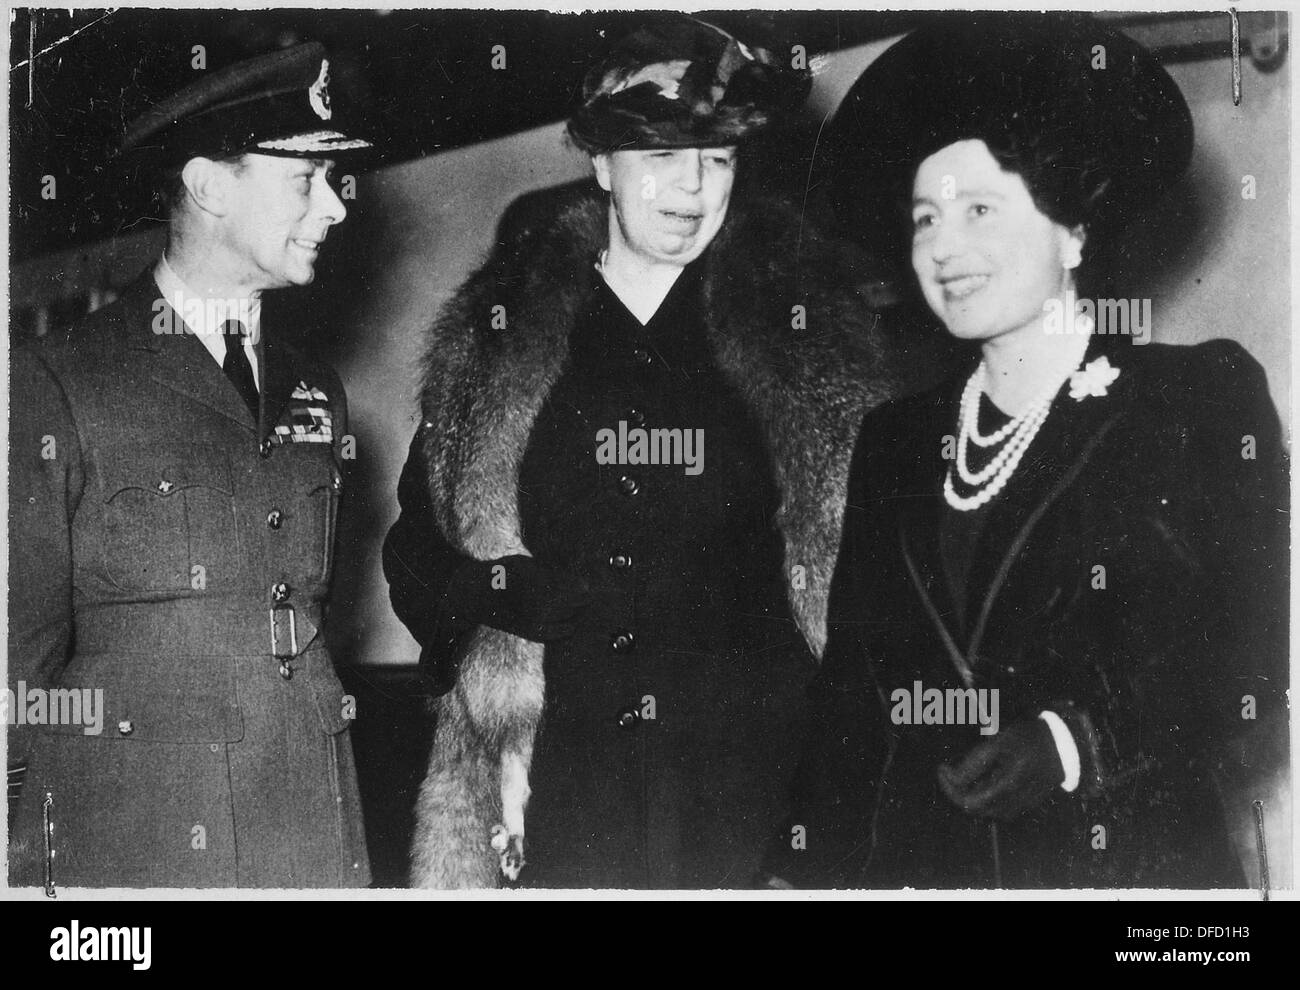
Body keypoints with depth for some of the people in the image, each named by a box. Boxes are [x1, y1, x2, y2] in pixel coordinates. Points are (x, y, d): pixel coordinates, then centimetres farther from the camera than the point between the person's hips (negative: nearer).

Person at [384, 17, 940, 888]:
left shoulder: (811, 329, 5)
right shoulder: (501, 338, 8)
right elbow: (419, 543, 14)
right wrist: (488, 596, -5)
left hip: (757, 794, -1)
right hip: (561, 798, 1)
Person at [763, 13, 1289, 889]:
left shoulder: (1205, 399, -1)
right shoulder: (897, 439, 11)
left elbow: (1262, 650, -5)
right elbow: (852, 678, 10)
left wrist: (1078, 743, -17)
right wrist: (806, 871, 0)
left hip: (1131, 859, -3)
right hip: (916, 859, 3)